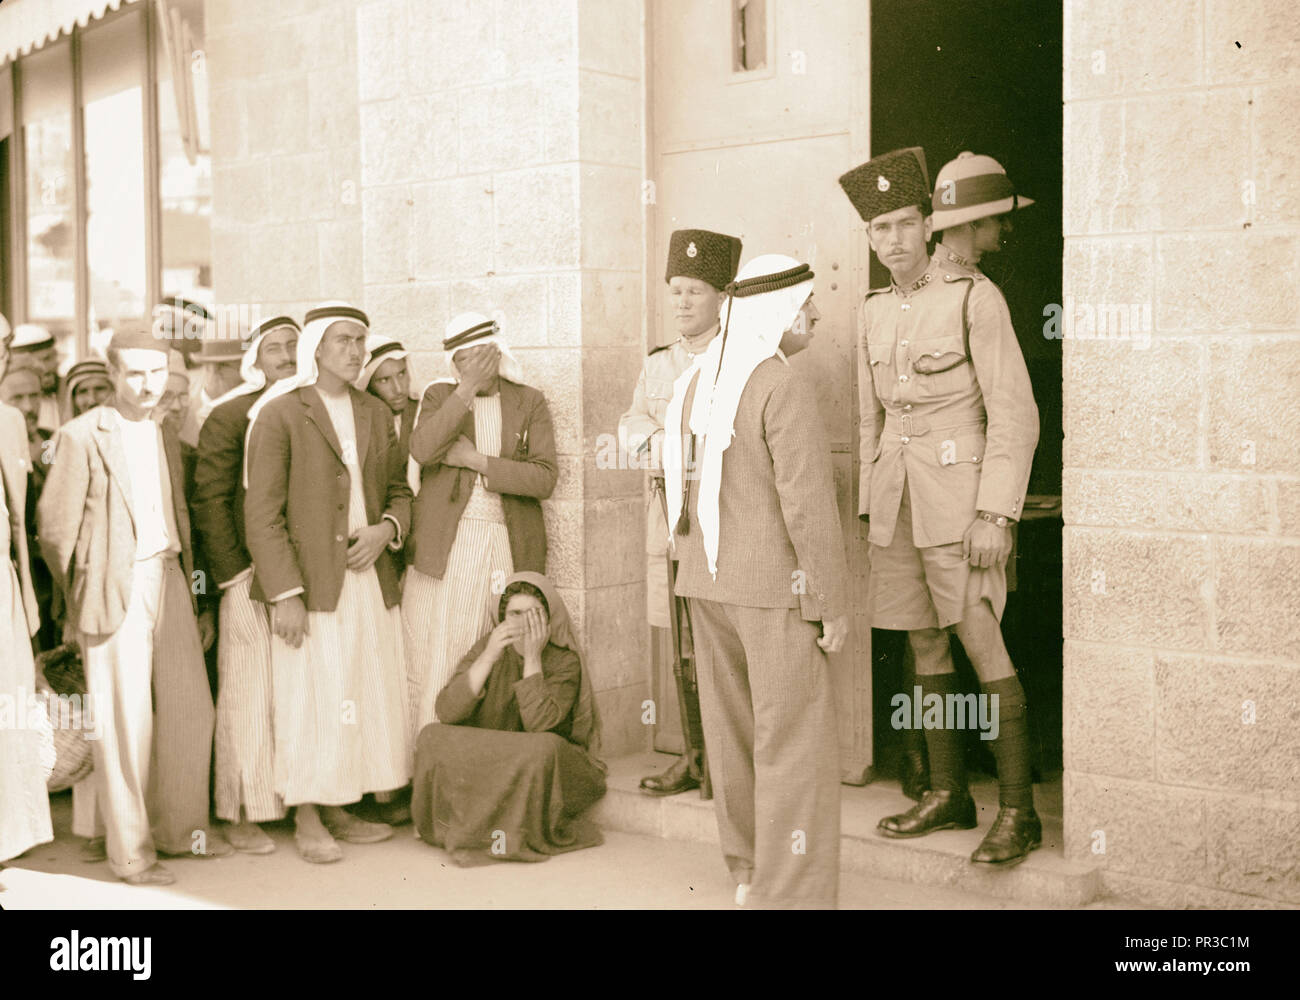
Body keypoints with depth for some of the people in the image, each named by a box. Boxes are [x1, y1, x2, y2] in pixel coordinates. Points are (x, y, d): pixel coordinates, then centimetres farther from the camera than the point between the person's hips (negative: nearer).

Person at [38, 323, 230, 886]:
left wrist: (184, 577, 11)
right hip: (116, 588, -6)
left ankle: (180, 828, 24)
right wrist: (82, 598, 2)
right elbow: (55, 529, -5)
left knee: (189, 709, 9)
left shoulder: (164, 437, 14)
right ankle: (127, 848, 11)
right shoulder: (81, 438, -6)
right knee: (125, 722, -1)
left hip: (168, 582, 6)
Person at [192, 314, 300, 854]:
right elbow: (210, 500, -2)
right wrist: (235, 574, -8)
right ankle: (243, 813, 9)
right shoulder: (228, 415, 2)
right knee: (249, 693, 0)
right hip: (252, 576, -3)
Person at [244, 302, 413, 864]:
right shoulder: (279, 413, -5)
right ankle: (306, 820, 12)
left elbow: (400, 490, 21)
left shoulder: (376, 414, 13)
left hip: (371, 577, 6)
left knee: (367, 698, 7)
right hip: (311, 582, -6)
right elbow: (261, 514, -9)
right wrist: (286, 594, -15)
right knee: (310, 700, -2)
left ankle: (337, 810, 20)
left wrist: (387, 529, -2)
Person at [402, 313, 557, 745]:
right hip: (445, 546, 0)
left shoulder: (529, 402, 9)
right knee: (431, 662, -2)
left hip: (508, 548, 0)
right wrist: (468, 387, -14)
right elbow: (422, 451, -11)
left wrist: (476, 460, -10)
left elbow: (545, 477, -3)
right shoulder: (440, 396, 10)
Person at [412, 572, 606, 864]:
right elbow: (447, 712, -17)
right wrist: (489, 656, -25)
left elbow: (538, 724, -26)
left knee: (542, 748, -36)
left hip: (547, 774, -2)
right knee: (432, 736, -19)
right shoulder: (486, 648, -3)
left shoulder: (565, 662, -10)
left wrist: (532, 658, -27)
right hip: (486, 766, 3)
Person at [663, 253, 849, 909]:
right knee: (797, 740, -1)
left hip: (708, 582, 8)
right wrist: (836, 605, -15)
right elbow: (809, 509, -22)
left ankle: (750, 868, 31)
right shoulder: (786, 390, -18)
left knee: (735, 726, 17)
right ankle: (792, 893, 1)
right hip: (777, 587, -8)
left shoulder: (697, 383, 8)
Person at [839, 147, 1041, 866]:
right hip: (896, 496, 6)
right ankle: (948, 794, 21)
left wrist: (996, 513, -16)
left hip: (957, 493, -6)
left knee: (981, 645, -8)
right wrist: (870, 506, 15)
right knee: (924, 646, 10)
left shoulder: (975, 297, -7)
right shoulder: (874, 312, 11)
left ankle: (1018, 812, 1)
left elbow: (1015, 414, -10)